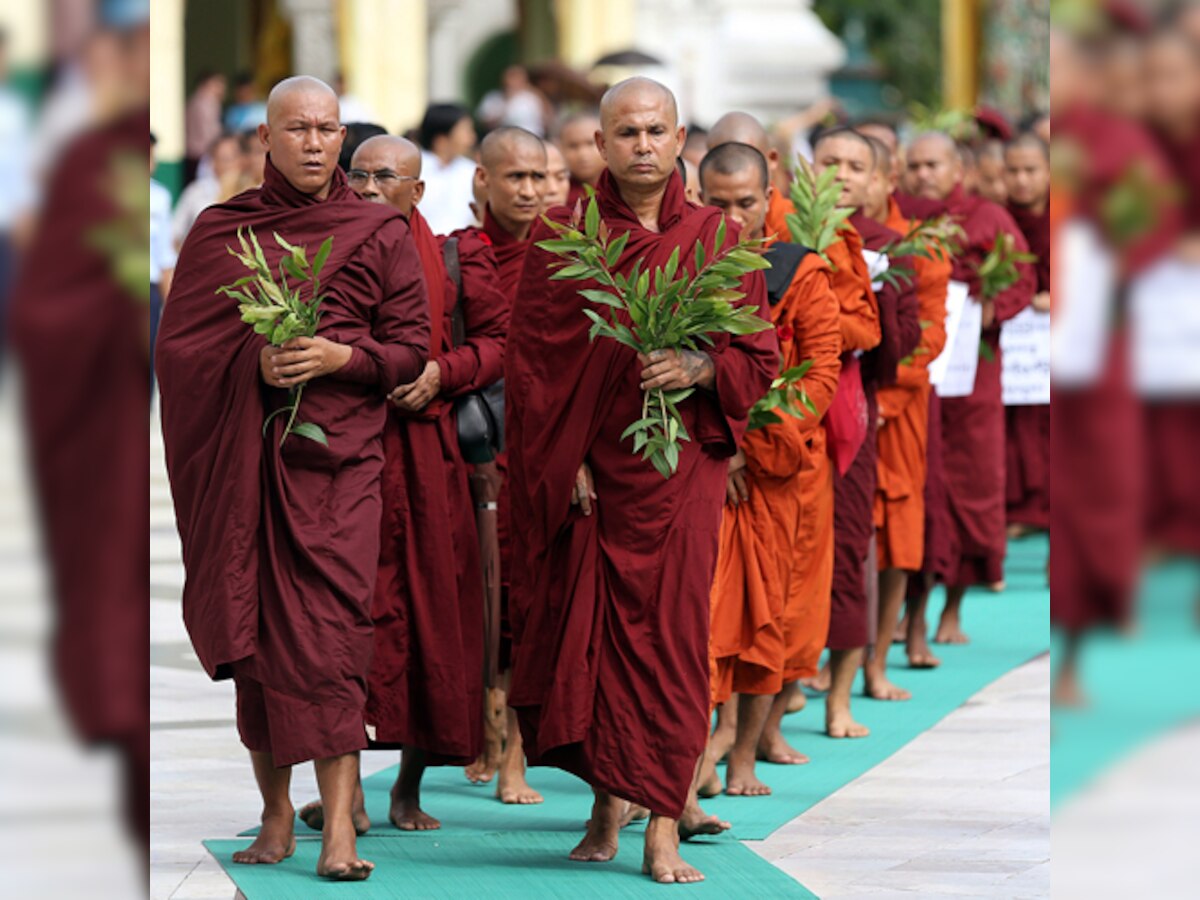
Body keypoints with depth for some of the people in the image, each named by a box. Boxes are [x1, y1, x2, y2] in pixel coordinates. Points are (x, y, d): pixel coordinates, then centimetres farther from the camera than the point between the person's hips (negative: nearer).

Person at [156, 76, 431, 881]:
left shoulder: (380, 234, 7)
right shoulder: (220, 231, 10)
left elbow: (412, 347, 5)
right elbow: (177, 341, 7)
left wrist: (339, 357, -13)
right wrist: (254, 358, -11)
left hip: (337, 456, -2)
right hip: (240, 459, 2)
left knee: (329, 630, -12)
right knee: (254, 630, 1)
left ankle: (339, 825, -16)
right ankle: (277, 814, 10)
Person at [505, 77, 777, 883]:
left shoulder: (718, 240, 5)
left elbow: (761, 360, 6)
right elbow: (530, 361, 2)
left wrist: (700, 369, -14)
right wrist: (563, 461, -8)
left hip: (679, 470, 0)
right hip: (585, 472, 1)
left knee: (669, 635, -6)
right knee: (589, 631, 3)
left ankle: (663, 827, -6)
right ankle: (608, 802, 18)